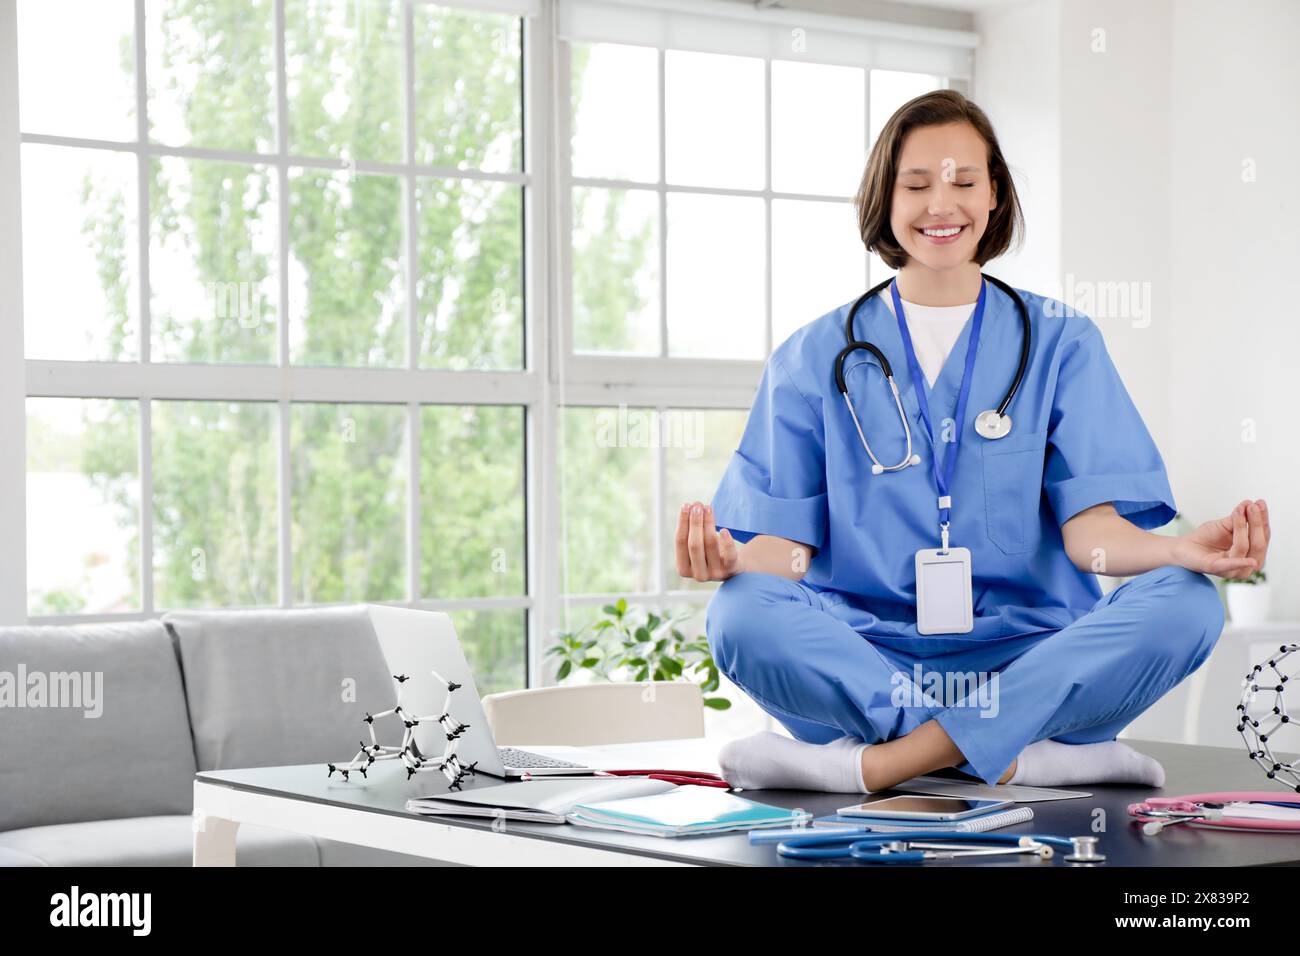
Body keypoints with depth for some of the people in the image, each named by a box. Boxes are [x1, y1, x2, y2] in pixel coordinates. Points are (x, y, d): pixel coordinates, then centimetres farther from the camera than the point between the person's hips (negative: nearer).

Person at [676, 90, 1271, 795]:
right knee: (742, 617, -31)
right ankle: (1023, 757, -28)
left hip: (1028, 659, 1)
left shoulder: (1060, 343, 12)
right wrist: (732, 560, -22)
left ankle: (872, 764, -32)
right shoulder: (814, 358, 12)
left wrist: (1181, 551, -22)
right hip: (864, 655, -1)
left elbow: (1089, 525, 1)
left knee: (1185, 605, -27)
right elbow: (789, 541, 3)